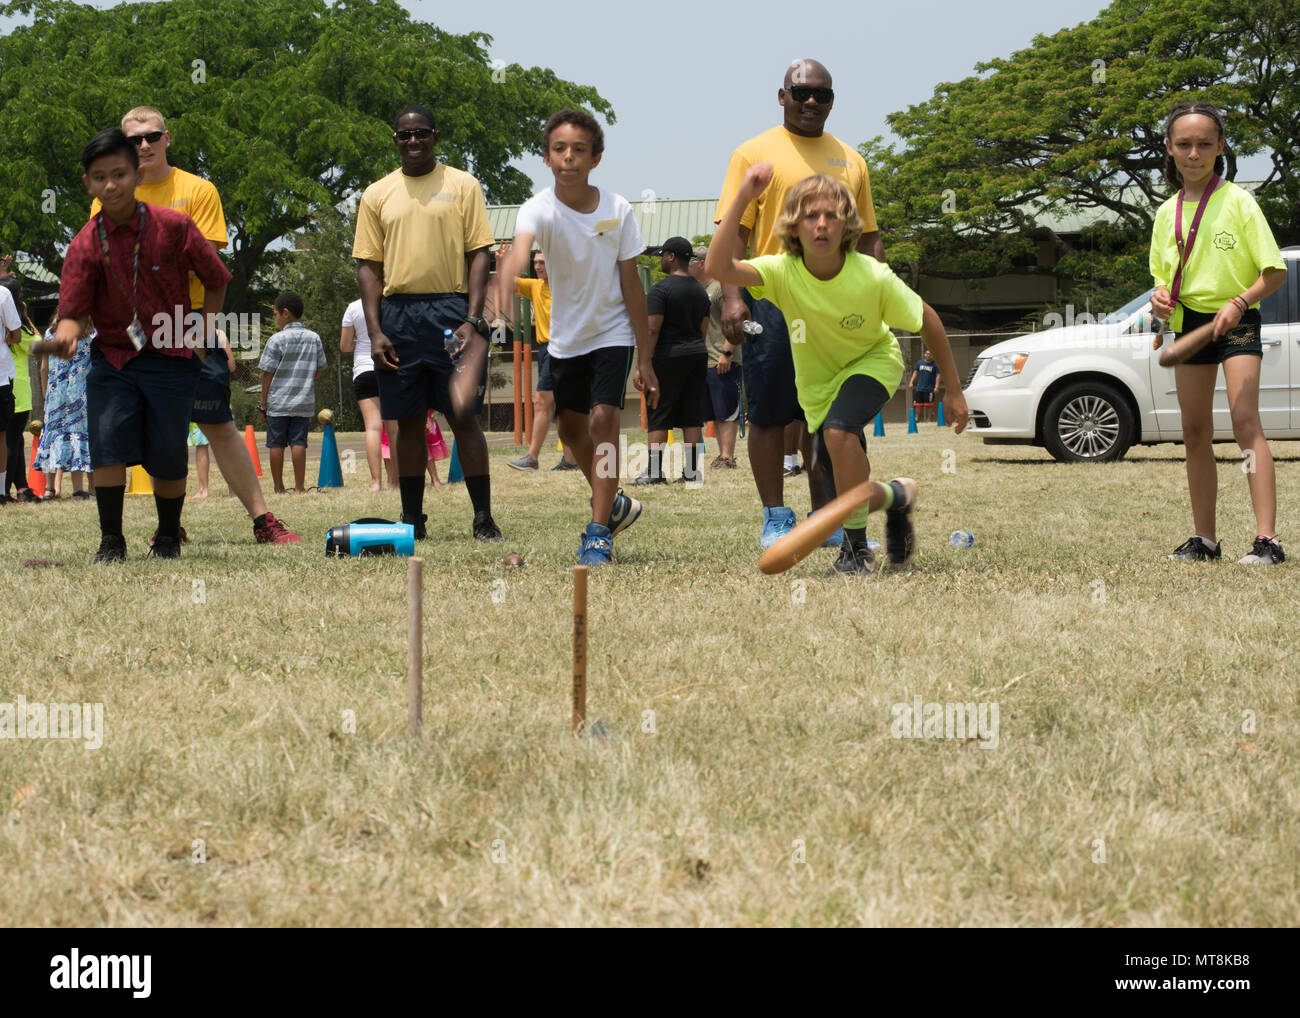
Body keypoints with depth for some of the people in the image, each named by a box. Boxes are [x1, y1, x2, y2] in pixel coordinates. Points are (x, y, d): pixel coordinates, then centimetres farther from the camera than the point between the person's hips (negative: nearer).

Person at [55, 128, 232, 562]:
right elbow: (75, 310, -9)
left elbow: (216, 281, 5)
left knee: (168, 455, -1)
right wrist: (68, 332, -31)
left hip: (171, 358, -1)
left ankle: (168, 538, 21)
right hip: (112, 358, 1)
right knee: (107, 440, -14)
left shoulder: (174, 226, -8)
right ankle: (111, 541, -4)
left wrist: (203, 332, 1)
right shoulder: (85, 244, -6)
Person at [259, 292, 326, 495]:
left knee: (276, 444, 3)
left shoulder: (277, 340, -7)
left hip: (278, 402, -3)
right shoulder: (314, 339, 5)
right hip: (304, 402, 3)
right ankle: (300, 487, 0)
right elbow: (319, 370, 13)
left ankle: (279, 488, 6)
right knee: (298, 442, 3)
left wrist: (263, 403, 2)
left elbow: (268, 373, -5)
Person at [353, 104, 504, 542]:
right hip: (397, 313, 2)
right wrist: (375, 331, -1)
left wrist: (472, 320, -9)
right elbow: (368, 266, 9)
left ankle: (483, 518, -1)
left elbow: (479, 255, 1)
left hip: (452, 310, -2)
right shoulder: (378, 195, 11)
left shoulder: (462, 186, 5)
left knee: (464, 415, -4)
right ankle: (412, 519, 12)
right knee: (408, 420, 5)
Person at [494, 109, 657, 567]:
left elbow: (631, 285, -6)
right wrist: (504, 283, -67)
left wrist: (644, 360, -7)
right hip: (566, 336, 2)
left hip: (612, 333, -2)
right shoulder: (540, 209, -19)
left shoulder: (617, 210, -14)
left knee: (603, 418, -16)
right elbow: (520, 246, -43)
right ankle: (614, 504, 39)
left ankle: (598, 534, -12)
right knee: (570, 429, 13)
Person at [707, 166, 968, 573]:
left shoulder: (872, 277, -29)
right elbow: (718, 268, -43)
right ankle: (897, 496, 39)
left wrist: (954, 390, -8)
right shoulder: (783, 272, -27)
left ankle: (857, 548, -18)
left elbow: (926, 319, -14)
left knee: (838, 430, -33)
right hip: (817, 383, 3)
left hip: (873, 361, -3)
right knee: (849, 495, 2)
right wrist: (742, 199, -50)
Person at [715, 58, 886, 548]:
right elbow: (733, 232, -3)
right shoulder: (755, 153, 3)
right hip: (774, 300, -4)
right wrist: (732, 296, -14)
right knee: (770, 411, -2)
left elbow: (868, 237, 20)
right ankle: (775, 518, 5)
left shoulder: (851, 160, 16)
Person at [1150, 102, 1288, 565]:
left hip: (1235, 322, -6)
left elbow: (1275, 271, -8)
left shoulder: (1238, 202, -7)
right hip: (1188, 322, 6)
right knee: (1195, 433, 8)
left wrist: (1239, 302, -23)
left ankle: (1267, 538, -26)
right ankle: (1204, 539, 17)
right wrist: (1161, 296, -4)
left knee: (1244, 419, -19)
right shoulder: (1167, 213, 8)